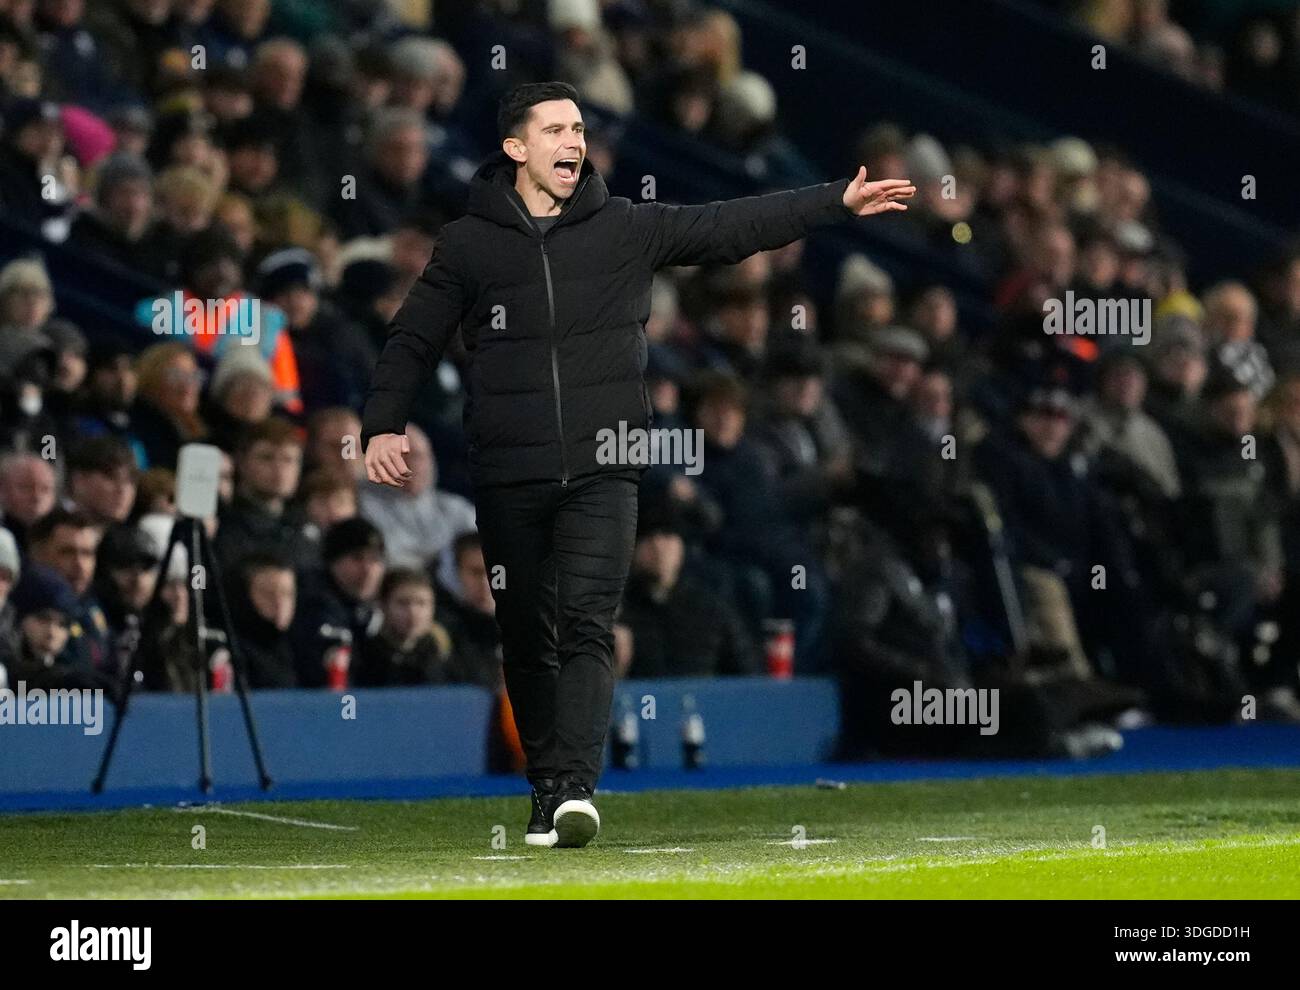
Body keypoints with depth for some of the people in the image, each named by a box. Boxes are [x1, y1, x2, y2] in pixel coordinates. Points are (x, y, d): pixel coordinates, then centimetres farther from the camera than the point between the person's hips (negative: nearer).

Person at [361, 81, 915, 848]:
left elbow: (734, 226, 4)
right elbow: (414, 341, 9)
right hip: (509, 478, 1)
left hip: (603, 475, -1)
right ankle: (548, 795, 16)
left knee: (588, 627, -14)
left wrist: (838, 202, -4)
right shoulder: (469, 244, 5)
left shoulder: (626, 229, 6)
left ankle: (576, 786, -23)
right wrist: (384, 425, -6)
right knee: (530, 641, 6)